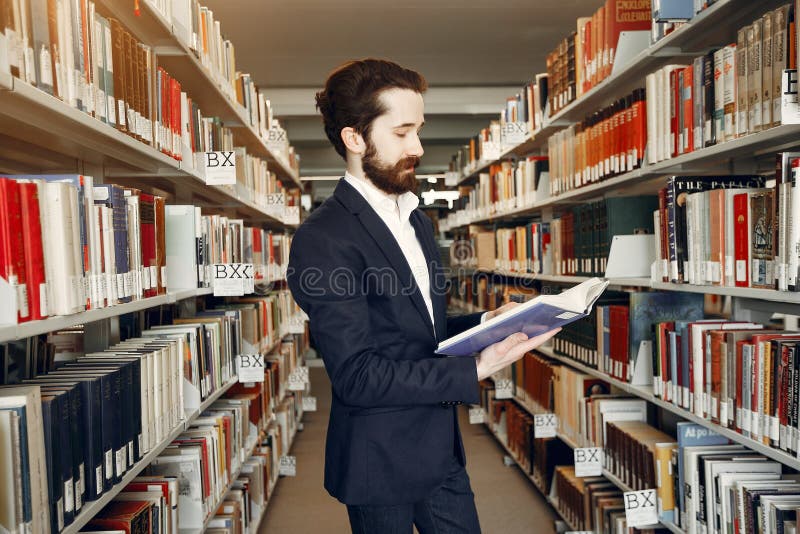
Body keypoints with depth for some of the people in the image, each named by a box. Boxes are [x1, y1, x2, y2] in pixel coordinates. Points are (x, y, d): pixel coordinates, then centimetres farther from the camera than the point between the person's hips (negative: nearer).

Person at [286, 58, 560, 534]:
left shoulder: (418, 221, 9)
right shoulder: (323, 240, -20)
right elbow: (356, 375, -24)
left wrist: (484, 323, -3)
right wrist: (475, 371, -26)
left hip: (442, 449, 7)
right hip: (380, 464, -7)